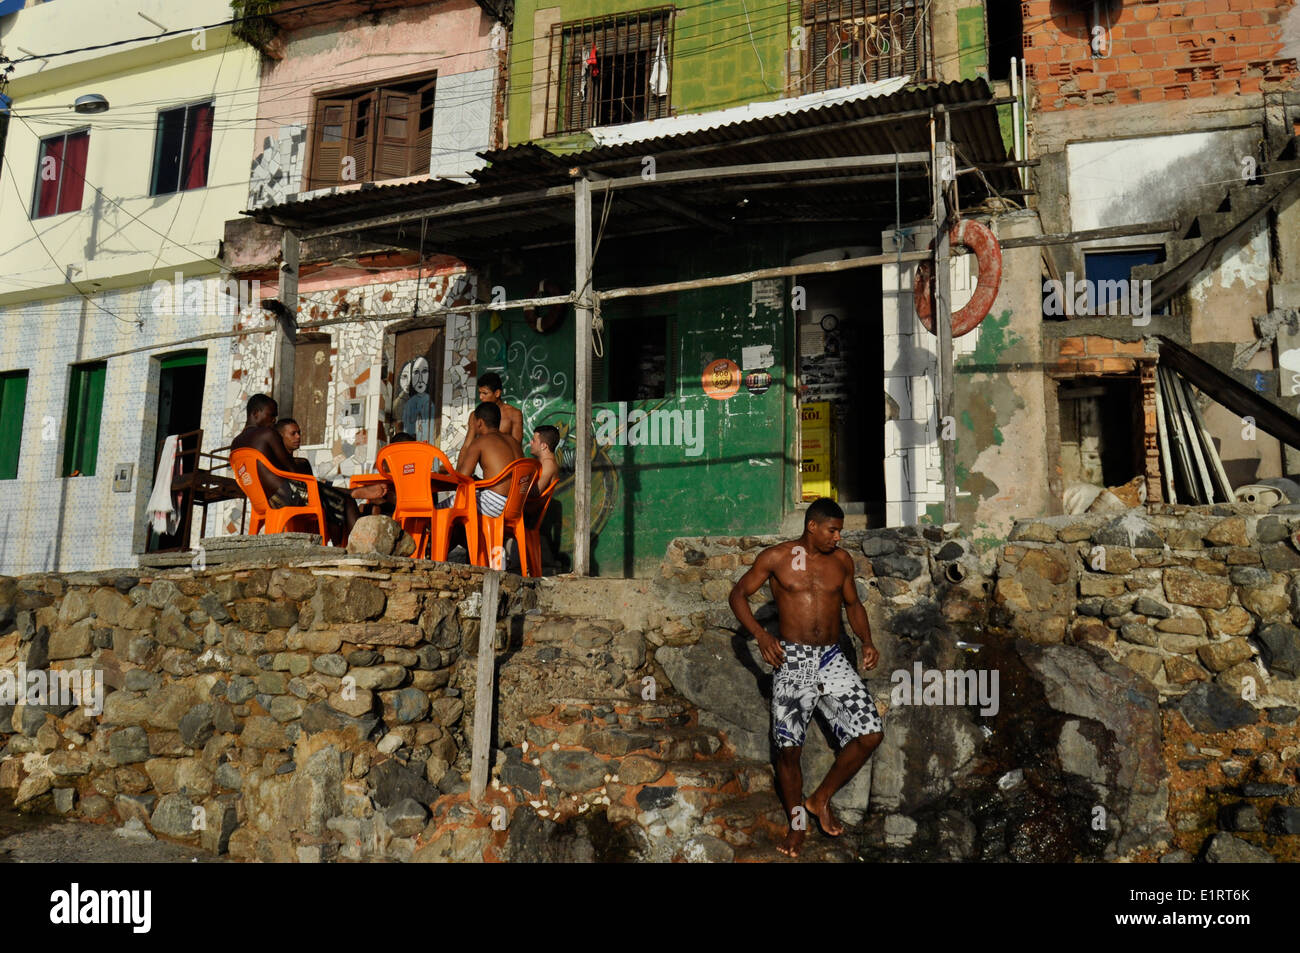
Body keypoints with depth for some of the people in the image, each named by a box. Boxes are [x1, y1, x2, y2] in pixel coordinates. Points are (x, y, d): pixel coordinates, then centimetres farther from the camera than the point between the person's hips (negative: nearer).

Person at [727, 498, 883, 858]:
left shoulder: (842, 560, 7)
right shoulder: (776, 558, -3)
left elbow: (853, 603, 19)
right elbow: (739, 594, 1)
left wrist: (866, 640, 2)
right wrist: (760, 635, -14)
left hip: (832, 659, 3)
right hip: (792, 661, -3)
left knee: (871, 733, -11)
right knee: (788, 748, 0)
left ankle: (822, 798, 10)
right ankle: (797, 824, 24)